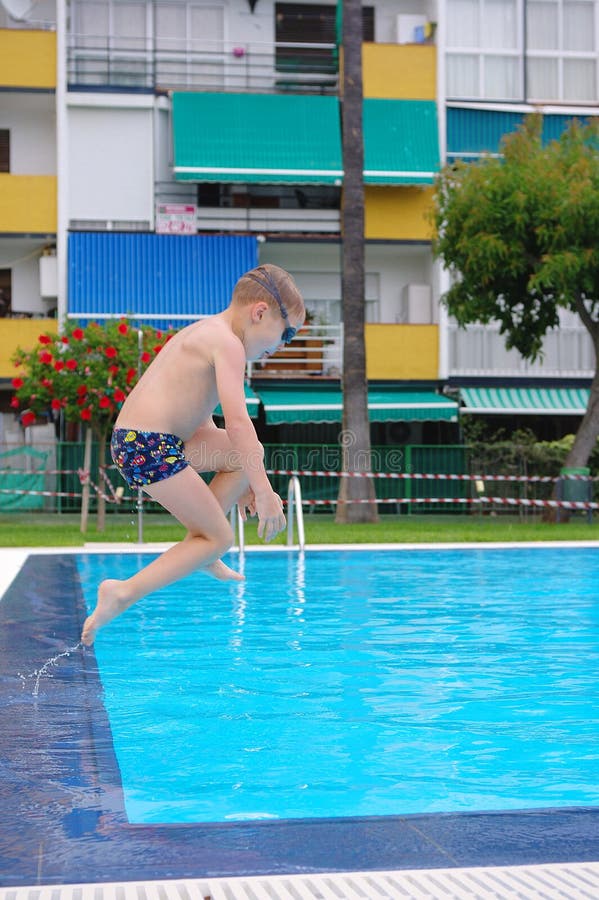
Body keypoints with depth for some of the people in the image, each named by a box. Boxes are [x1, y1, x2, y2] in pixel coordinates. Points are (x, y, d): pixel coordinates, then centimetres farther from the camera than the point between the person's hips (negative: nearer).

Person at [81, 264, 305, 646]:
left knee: (249, 453, 20)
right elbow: (237, 422, -22)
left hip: (134, 439, 10)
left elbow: (200, 415, 27)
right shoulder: (228, 343, -12)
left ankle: (198, 547, 19)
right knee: (220, 536, -3)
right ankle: (124, 592, -7)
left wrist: (243, 482, 28)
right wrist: (265, 493, -22)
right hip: (150, 447, -10)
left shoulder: (205, 332, 20)